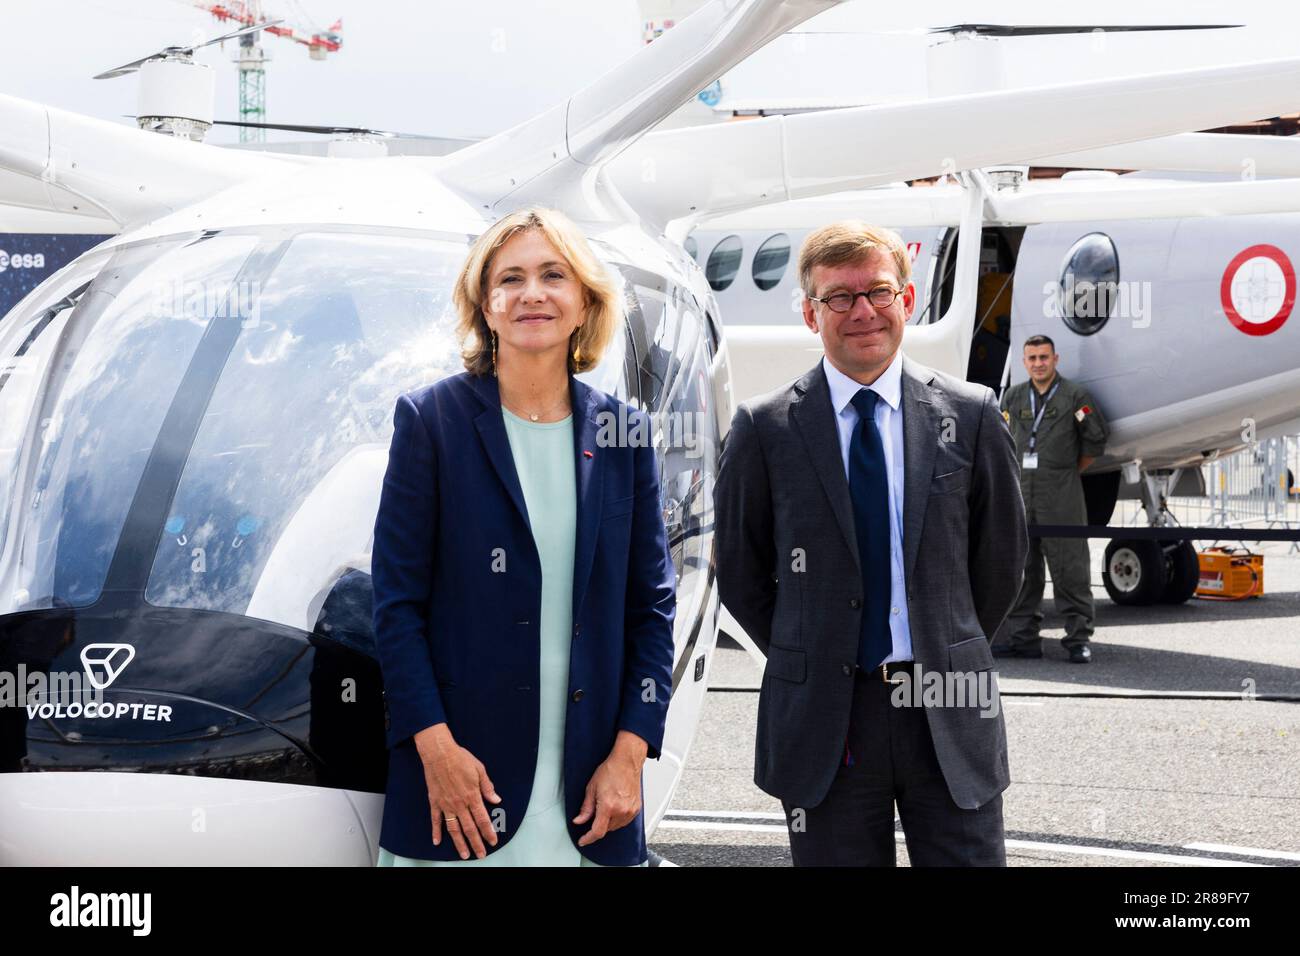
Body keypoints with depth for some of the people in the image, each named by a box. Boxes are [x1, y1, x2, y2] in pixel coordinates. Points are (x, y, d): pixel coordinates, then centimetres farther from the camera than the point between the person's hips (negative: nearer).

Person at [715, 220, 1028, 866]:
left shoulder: (971, 416, 3)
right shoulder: (765, 429, 0)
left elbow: (1000, 559, 12)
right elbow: (741, 576, 8)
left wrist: (949, 657, 12)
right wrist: (806, 663, 7)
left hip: (950, 714, 1)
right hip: (824, 717, -1)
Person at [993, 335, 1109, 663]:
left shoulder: (1075, 396, 0)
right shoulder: (1013, 397, 13)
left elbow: (1096, 439, 5)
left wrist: (1071, 470, 10)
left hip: (1061, 496, -4)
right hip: (1020, 492, 5)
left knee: (1069, 568, -5)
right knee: (1020, 568, 6)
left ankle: (1079, 638, -3)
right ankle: (1022, 636, 11)